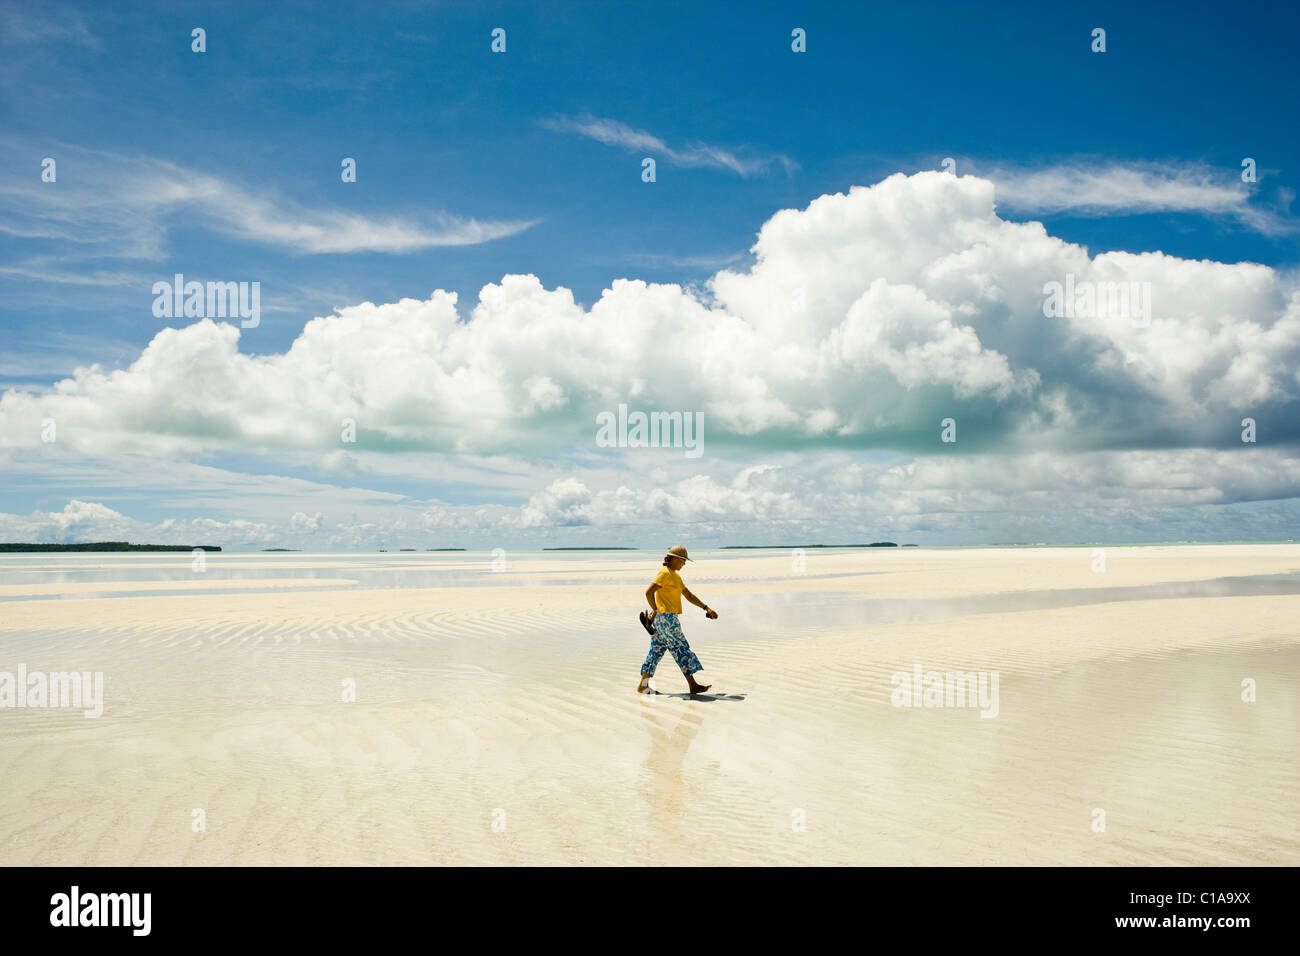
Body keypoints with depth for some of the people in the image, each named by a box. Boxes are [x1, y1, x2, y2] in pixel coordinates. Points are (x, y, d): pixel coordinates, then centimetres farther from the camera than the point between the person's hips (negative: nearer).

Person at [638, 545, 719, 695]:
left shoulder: (675, 576, 19)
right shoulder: (665, 573, -12)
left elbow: (689, 595, 20)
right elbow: (649, 592, -20)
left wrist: (707, 608, 14)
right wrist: (655, 610, -11)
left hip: (664, 619, 10)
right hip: (666, 618, -10)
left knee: (656, 651, 10)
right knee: (681, 649, -4)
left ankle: (643, 685, 12)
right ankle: (693, 685, 1)